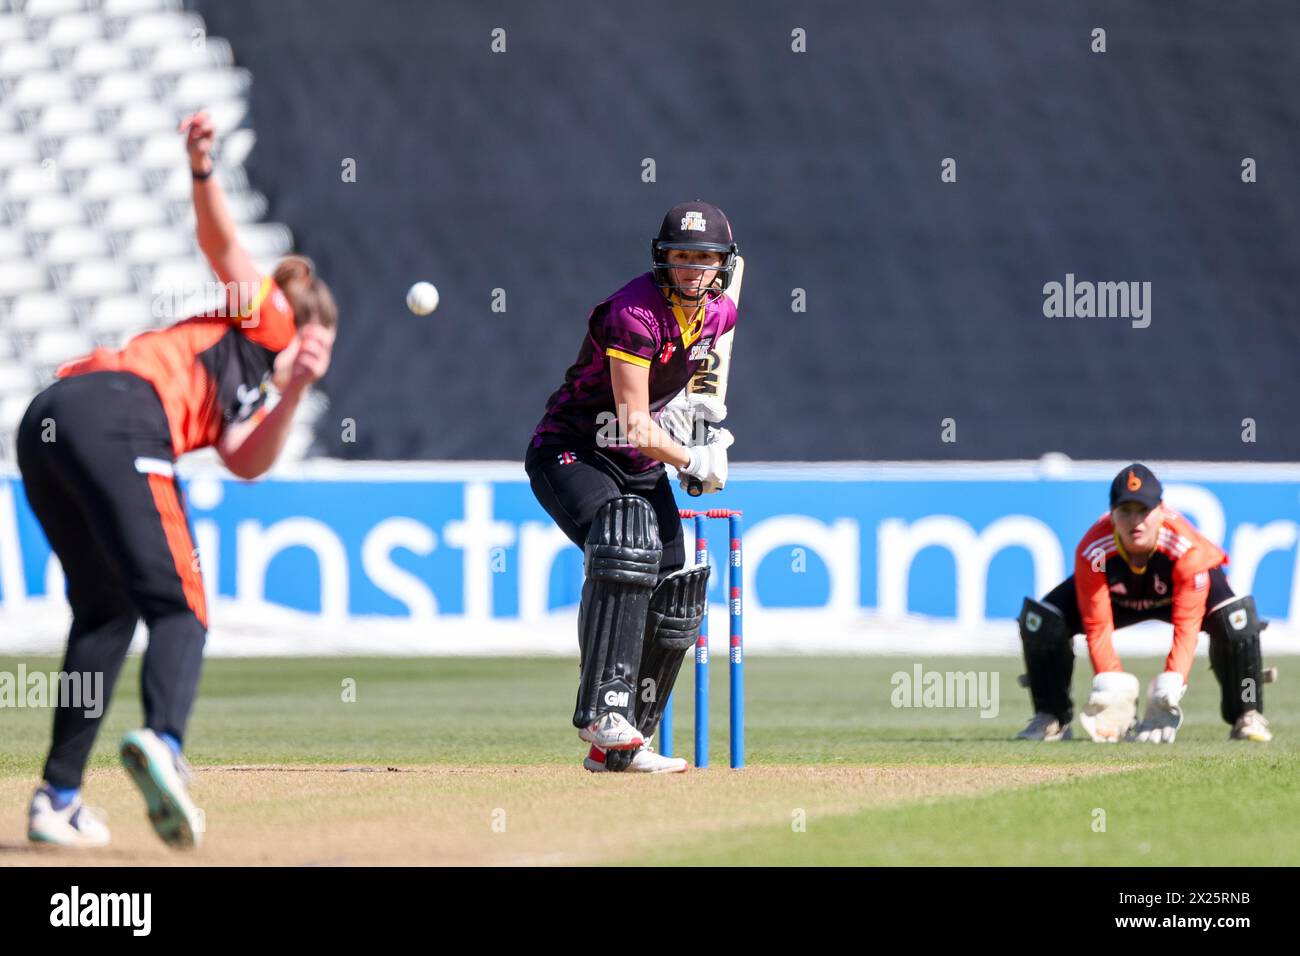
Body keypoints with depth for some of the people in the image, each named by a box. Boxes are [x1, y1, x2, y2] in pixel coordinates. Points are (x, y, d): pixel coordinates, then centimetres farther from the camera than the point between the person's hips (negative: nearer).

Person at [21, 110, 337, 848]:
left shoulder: (240, 399, 38)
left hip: (47, 424, 9)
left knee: (105, 613, 18)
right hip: (119, 415, -9)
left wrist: (294, 393, 7)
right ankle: (163, 740, -40)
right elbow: (222, 242, 6)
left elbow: (246, 463, 18)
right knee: (179, 608, -13)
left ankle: (59, 797, 12)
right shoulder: (263, 316, 22)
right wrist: (204, 170, -11)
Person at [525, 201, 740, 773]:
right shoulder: (636, 312, -26)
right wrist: (696, 464, -16)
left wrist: (709, 400, 8)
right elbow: (635, 425, -26)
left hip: (642, 465, 8)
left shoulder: (719, 311, -2)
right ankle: (603, 711, -37)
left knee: (674, 599, 1)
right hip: (571, 451, -8)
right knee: (624, 554, -34)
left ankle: (617, 747, 11)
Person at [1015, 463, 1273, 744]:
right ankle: (1052, 717, 1)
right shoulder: (1092, 552, -33)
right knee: (1041, 621, -20)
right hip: (1118, 599, 2)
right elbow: (1097, 626, -28)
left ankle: (1246, 715, -12)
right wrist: (1110, 686, -40)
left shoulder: (1187, 549, -37)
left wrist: (1171, 683, -49)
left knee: (1233, 620, -33)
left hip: (1179, 592, -1)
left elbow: (1187, 624, -38)